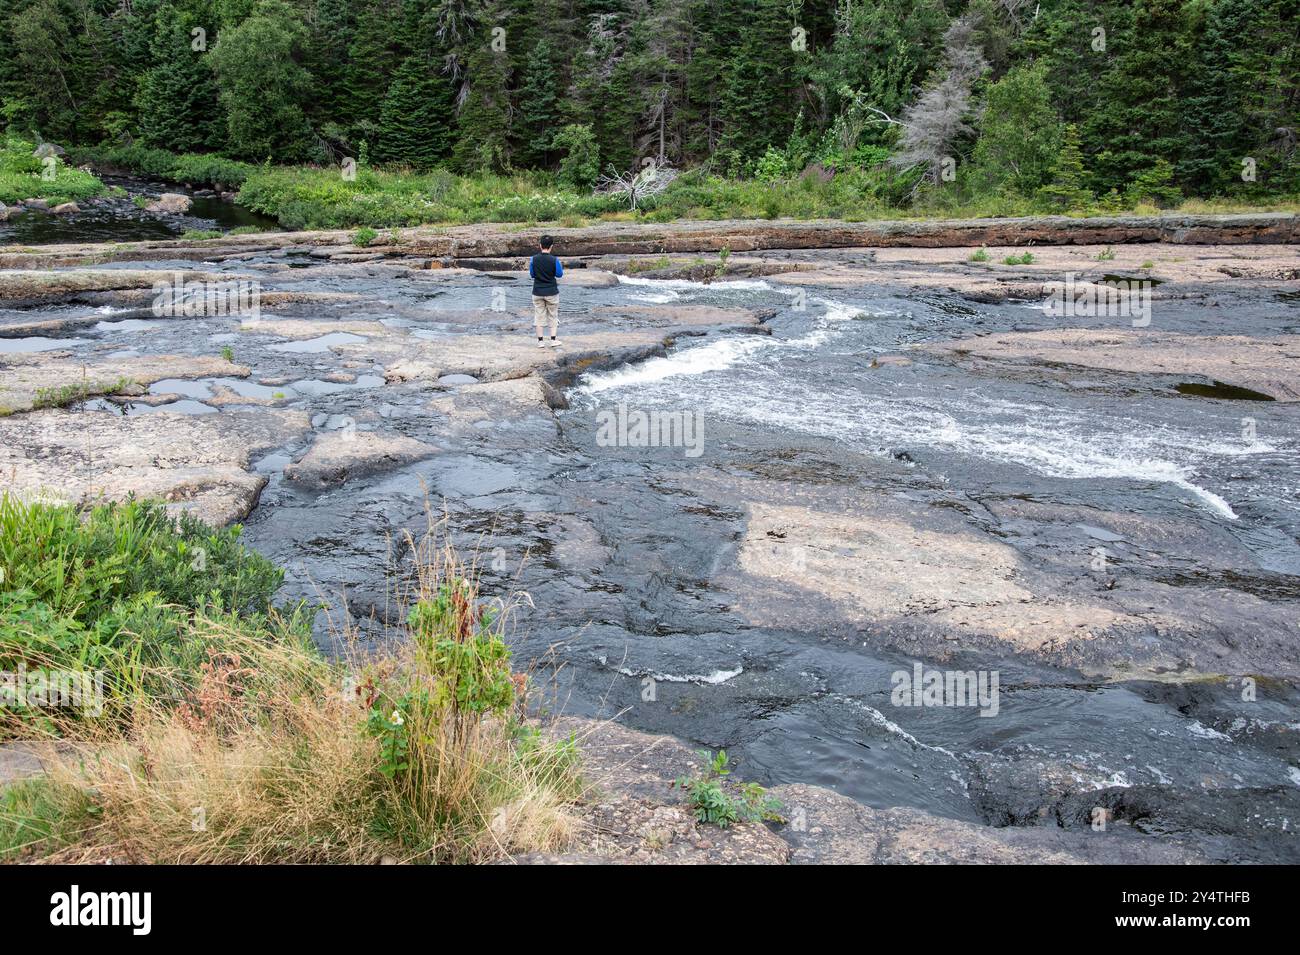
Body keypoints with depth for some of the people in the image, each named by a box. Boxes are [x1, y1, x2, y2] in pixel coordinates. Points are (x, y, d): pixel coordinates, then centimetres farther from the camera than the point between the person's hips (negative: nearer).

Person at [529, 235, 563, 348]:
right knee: (553, 316, 11)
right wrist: (561, 266, 16)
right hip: (552, 292, -1)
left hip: (537, 292, 1)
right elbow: (559, 274, -1)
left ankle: (540, 341, 11)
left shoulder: (534, 259, -8)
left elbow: (532, 274, 3)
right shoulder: (554, 260, -13)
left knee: (539, 316, 9)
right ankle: (553, 340, 11)